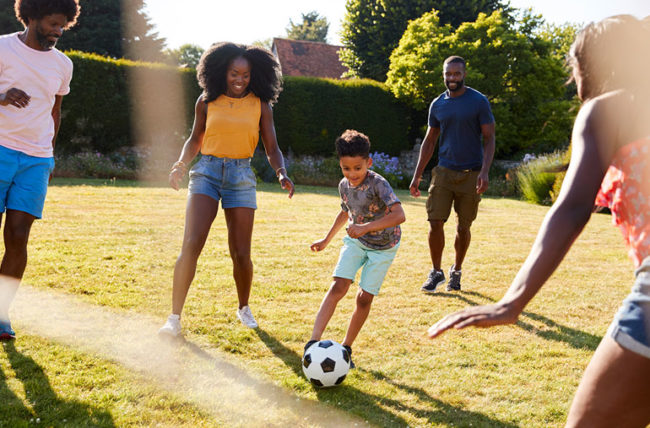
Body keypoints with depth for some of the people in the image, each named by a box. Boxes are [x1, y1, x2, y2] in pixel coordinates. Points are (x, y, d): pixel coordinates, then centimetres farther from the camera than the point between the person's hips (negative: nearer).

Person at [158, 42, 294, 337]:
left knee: (241, 254, 1)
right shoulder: (207, 102, 4)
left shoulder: (260, 105, 4)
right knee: (191, 244, -15)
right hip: (207, 172, 0)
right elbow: (195, 140, 14)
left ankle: (244, 308, 29)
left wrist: (282, 173, -15)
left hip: (241, 176, 1)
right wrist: (181, 164, -4)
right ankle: (175, 317, -7)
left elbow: (272, 148, 4)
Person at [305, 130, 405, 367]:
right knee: (338, 286, -15)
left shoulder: (378, 184, -25)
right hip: (355, 241, 4)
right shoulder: (344, 185, -5)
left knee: (365, 298, -4)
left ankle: (346, 347, 13)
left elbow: (399, 215, -38)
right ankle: (314, 341, -20)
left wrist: (366, 228, -42)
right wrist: (327, 239, 23)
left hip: (383, 247, -4)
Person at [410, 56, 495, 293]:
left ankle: (456, 272, 24)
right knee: (435, 222, -6)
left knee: (463, 226, 5)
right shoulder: (437, 104, 7)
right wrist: (417, 175, 9)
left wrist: (484, 171, -17)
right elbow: (429, 141, 14)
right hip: (444, 171, 2)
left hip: (470, 173, -2)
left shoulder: (479, 101, -3)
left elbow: (489, 139, -4)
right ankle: (436, 272, 9)